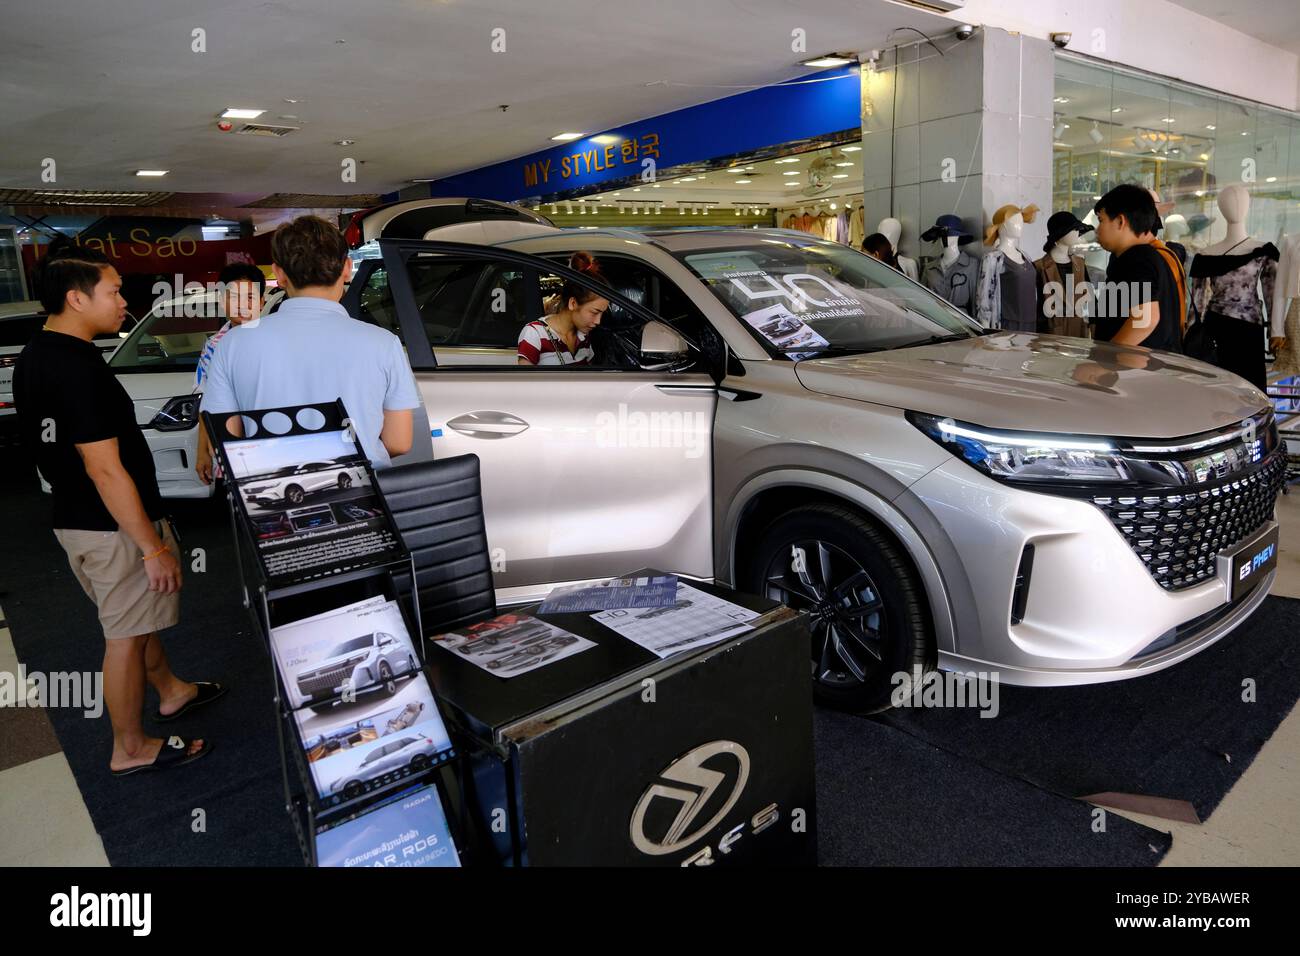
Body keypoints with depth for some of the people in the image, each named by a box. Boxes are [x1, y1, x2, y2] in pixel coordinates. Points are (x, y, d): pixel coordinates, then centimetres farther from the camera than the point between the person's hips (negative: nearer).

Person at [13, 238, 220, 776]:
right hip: (114, 528, -10)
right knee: (126, 635, 5)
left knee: (137, 617, 25)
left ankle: (170, 691, 45)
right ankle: (131, 750, 20)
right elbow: (105, 470, -27)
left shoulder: (33, 357, 7)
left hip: (74, 517, 10)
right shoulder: (79, 369, -25)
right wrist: (153, 547, -22)